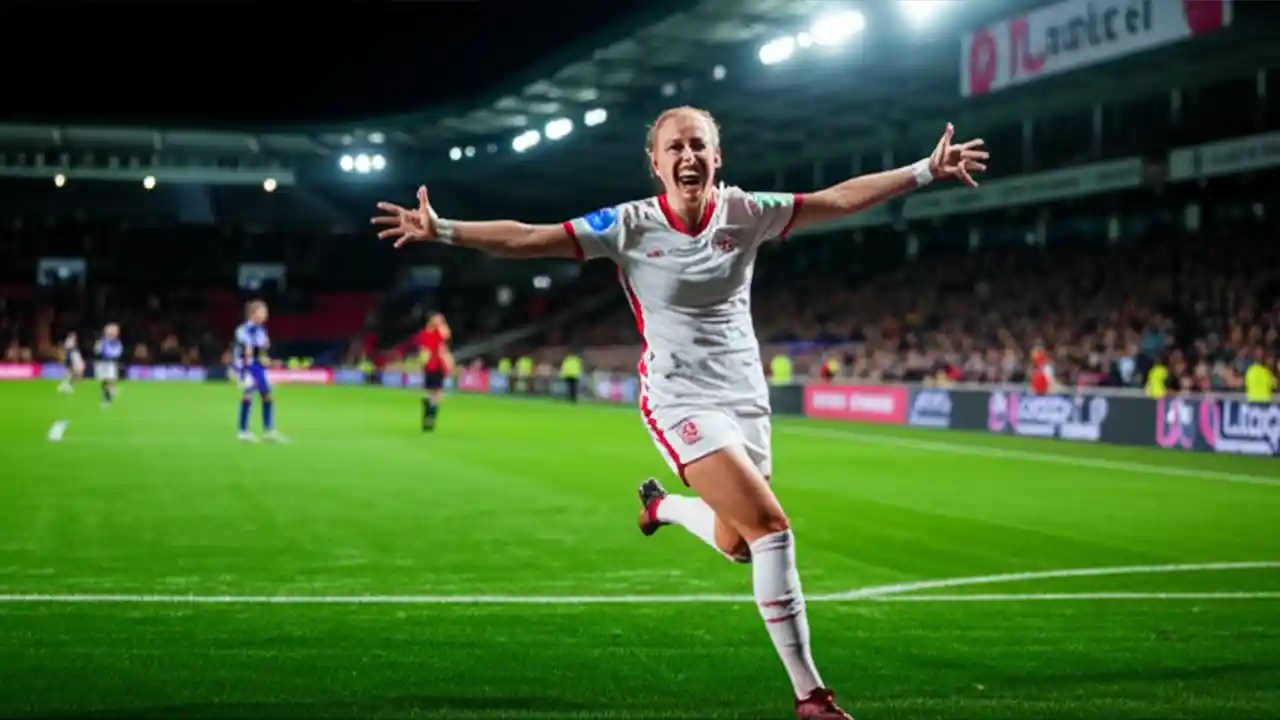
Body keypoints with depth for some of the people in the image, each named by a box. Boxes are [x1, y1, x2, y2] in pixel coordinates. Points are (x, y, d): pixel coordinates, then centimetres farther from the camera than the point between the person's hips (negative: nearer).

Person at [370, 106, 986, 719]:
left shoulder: (745, 213, -3)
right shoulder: (630, 226, -11)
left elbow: (842, 198, -1)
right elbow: (525, 238, -12)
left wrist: (926, 171, -5)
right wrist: (443, 230, -21)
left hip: (745, 396, 5)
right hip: (681, 399, -5)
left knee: (736, 544, 14)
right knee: (771, 527, -19)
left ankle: (661, 505, 50)